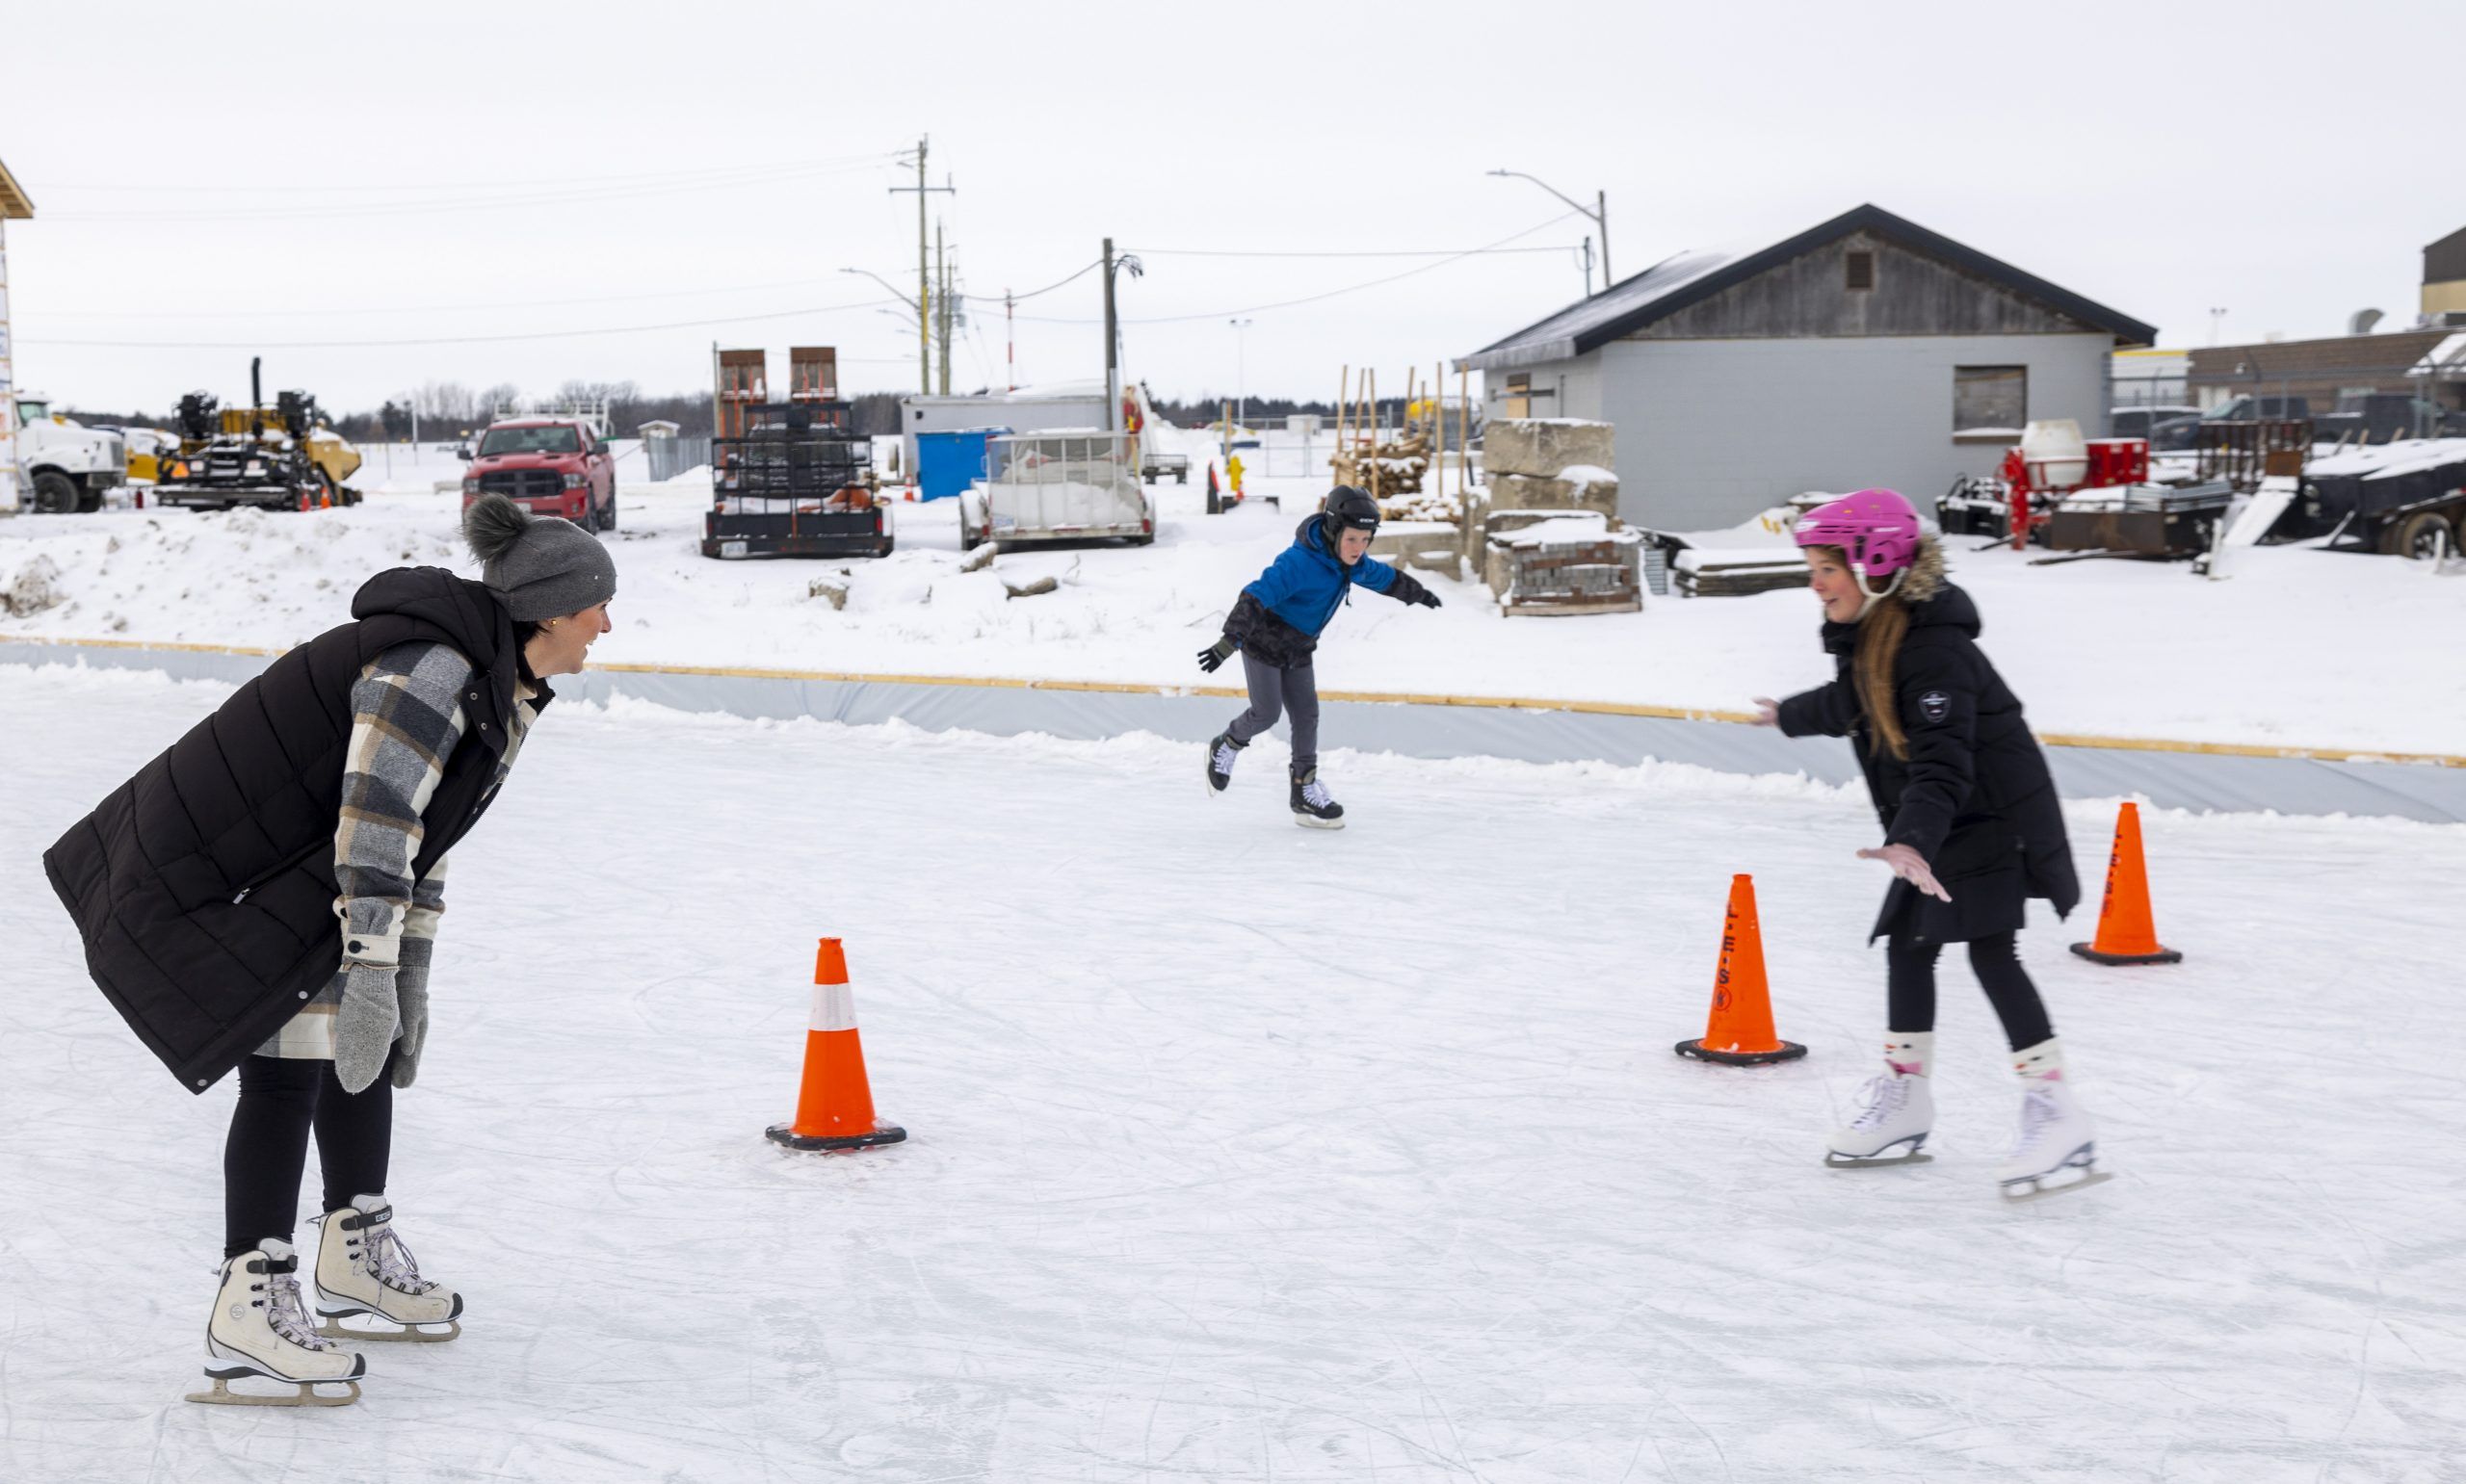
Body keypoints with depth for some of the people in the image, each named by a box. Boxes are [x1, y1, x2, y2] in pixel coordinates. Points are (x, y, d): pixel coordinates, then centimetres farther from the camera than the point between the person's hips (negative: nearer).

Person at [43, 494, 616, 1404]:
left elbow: (423, 828, 12)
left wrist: (406, 975, 11)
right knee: (292, 1067, -12)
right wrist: (371, 971, -31)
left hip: (296, 876, 11)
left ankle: (354, 1257, 31)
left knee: (371, 1039, 15)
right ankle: (248, 1310, -7)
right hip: (221, 876, -11)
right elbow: (374, 824, -30)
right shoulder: (432, 667, -25)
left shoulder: (499, 688, 7)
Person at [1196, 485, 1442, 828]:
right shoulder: (1298, 562, -33)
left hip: (1299, 651, 7)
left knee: (1306, 715, 3)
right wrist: (1228, 642, -48)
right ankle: (1226, 746, 24)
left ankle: (1305, 791, 9)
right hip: (1263, 643, -7)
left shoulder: (1355, 564, -7)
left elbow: (1387, 578, 15)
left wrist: (1419, 594, 32)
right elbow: (1255, 598, -40)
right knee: (1267, 712, -6)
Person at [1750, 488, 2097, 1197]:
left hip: (1994, 817, -10)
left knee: (1991, 951, -16)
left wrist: (1912, 841, -50)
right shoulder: (1865, 637, 2)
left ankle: (2058, 1114, -13)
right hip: (1937, 827, 10)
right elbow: (1847, 705, 26)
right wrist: (1789, 716, 44)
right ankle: (1904, 1101, 25)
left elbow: (1942, 766, -36)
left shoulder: (1934, 650, -27)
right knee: (1908, 944, 13)